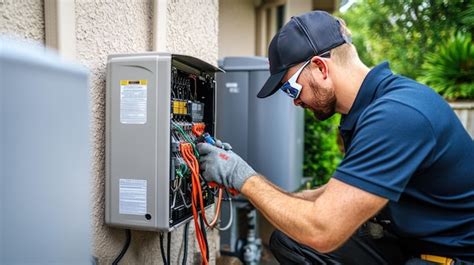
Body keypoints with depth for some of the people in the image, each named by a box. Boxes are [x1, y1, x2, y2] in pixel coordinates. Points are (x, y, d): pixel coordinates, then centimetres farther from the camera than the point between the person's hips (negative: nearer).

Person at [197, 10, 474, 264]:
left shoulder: (396, 114, -28)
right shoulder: (368, 107, 0)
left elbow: (322, 231, -30)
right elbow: (339, 195, 6)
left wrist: (244, 177, -18)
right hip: (412, 238, 8)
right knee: (288, 240, 1)